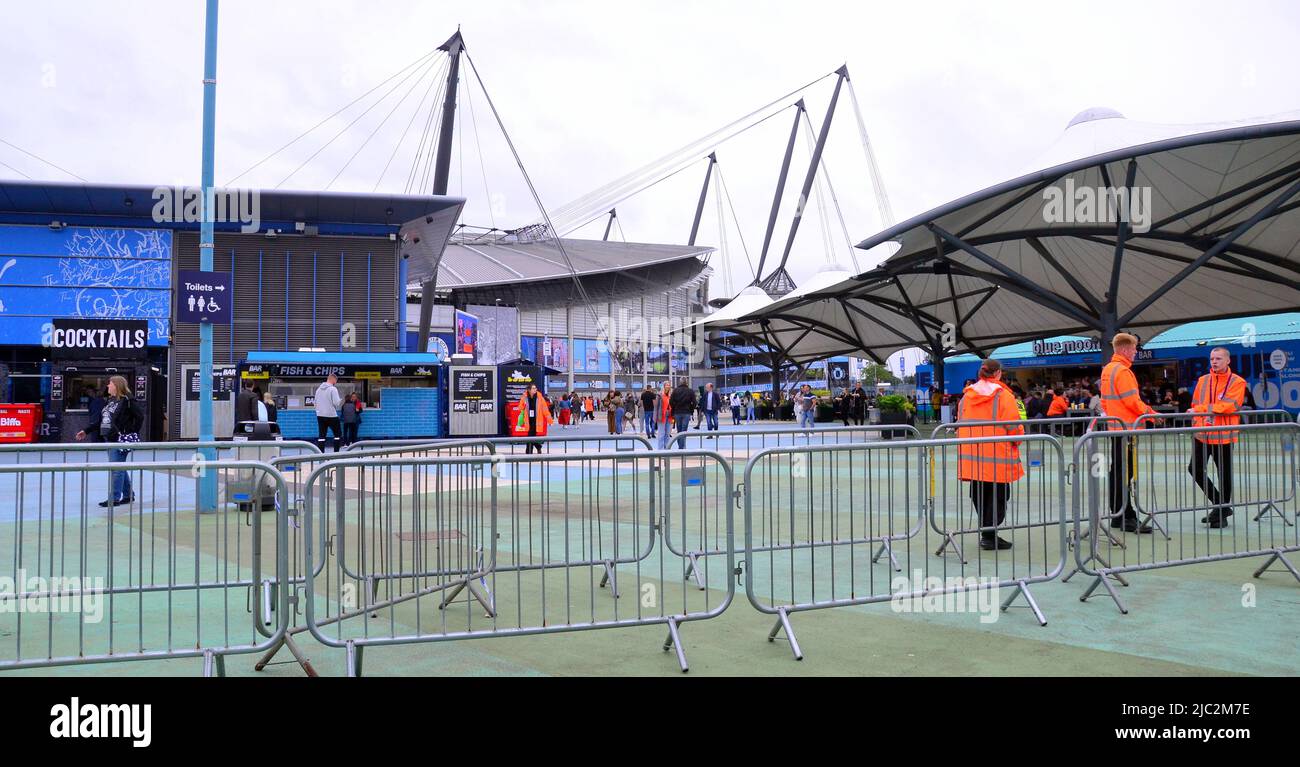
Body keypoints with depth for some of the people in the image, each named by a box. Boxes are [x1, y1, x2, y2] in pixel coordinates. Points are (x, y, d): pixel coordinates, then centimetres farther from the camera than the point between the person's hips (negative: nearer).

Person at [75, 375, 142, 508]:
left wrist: (132, 432, -11)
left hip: (120, 440, -9)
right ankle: (128, 495, 23)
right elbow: (101, 421, 20)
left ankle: (114, 498, -1)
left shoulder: (127, 401, -11)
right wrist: (86, 431, 18)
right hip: (109, 439, 9)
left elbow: (140, 416, -15)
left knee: (116, 469, -6)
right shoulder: (110, 401, 15)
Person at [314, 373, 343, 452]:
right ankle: (336, 452, 4)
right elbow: (336, 403, -16)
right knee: (338, 434, 8)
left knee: (321, 435, 6)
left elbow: (316, 402, 14)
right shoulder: (333, 389, -12)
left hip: (320, 415, 6)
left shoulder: (319, 389, 9)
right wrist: (341, 400, 4)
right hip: (331, 415, -6)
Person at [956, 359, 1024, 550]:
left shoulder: (967, 395, 7)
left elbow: (960, 422, 12)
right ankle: (989, 536, -1)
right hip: (996, 457, -5)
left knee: (979, 495, 14)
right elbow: (1013, 425, -11)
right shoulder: (1003, 395, -9)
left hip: (972, 457, 5)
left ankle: (986, 533, 21)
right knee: (998, 495, 2)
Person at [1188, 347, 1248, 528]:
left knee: (1224, 473, 5)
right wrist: (1197, 423, -3)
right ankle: (1221, 505, 17)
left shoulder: (1237, 382, -4)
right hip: (1202, 434, 4)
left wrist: (1202, 409, -15)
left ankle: (1222, 510, 19)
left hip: (1223, 435, -4)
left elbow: (1229, 406, -16)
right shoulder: (1203, 380, 9)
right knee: (1195, 469, 0)